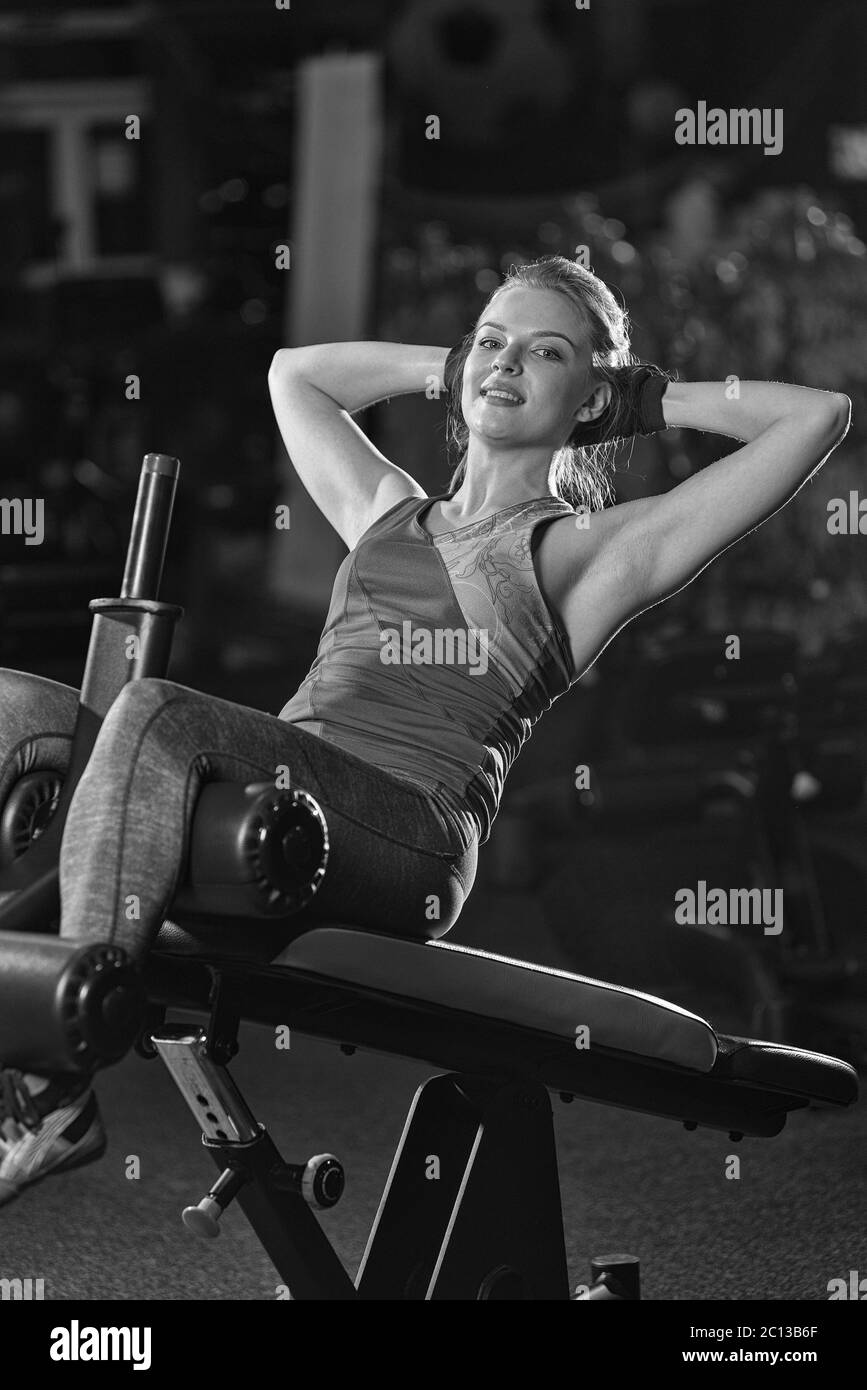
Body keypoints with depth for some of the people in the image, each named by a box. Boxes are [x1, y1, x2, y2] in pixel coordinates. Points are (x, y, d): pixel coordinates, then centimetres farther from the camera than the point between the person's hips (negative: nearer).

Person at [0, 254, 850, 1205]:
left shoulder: (592, 549, 13)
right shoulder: (386, 513, 30)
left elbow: (818, 416, 9)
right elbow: (295, 372, 47)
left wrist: (656, 399, 21)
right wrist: (448, 369, 40)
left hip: (407, 835, -6)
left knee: (155, 713, -32)